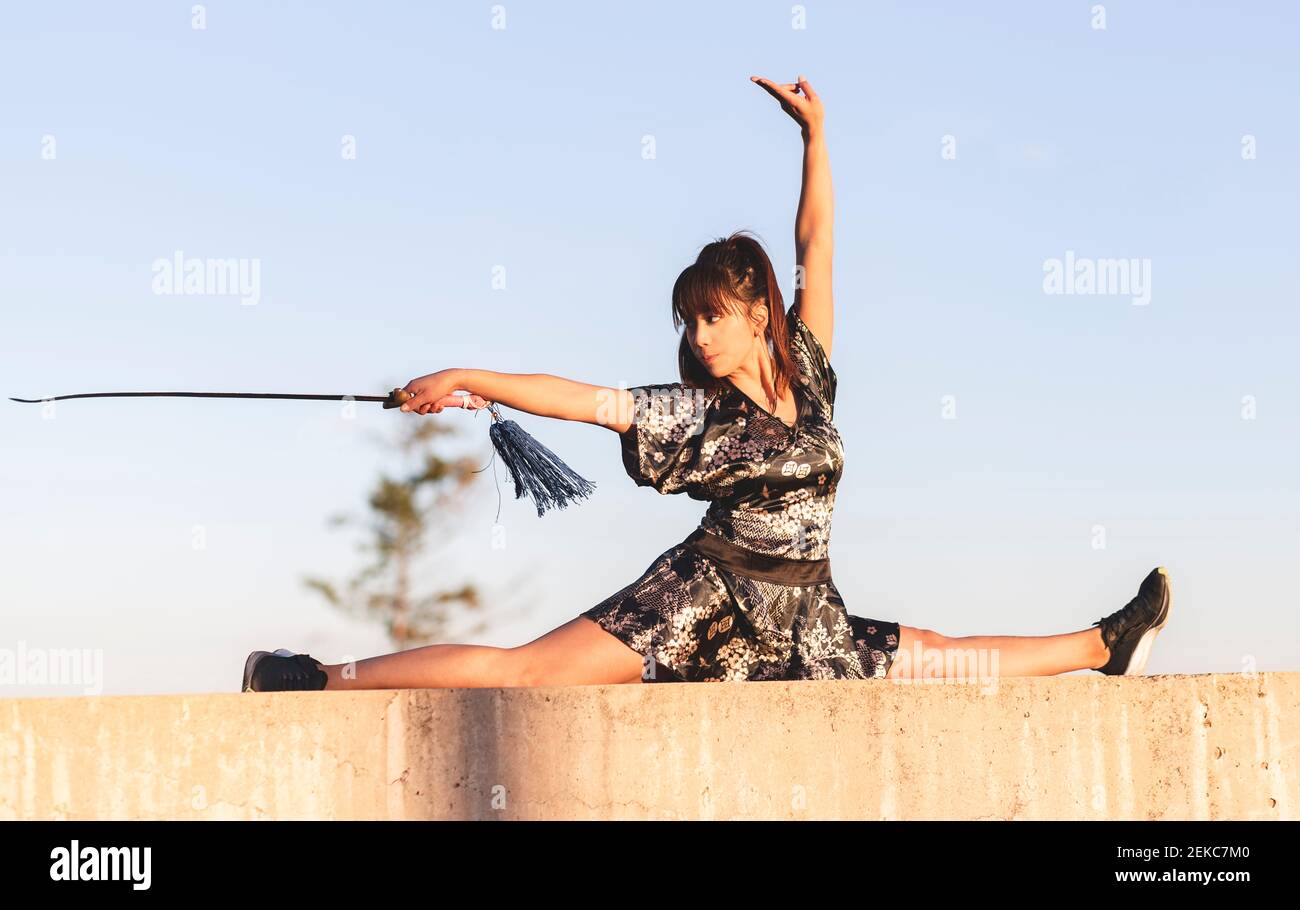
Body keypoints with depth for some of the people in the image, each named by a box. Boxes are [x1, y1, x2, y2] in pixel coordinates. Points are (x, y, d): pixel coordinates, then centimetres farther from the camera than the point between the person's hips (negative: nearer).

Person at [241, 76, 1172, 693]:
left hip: (801, 625, 4)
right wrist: (469, 379, -16)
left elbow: (816, 247, 8)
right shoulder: (692, 410, -2)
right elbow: (581, 399, -8)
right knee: (531, 670, -17)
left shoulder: (808, 371, 6)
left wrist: (815, 134, 8)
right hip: (700, 597, -4)